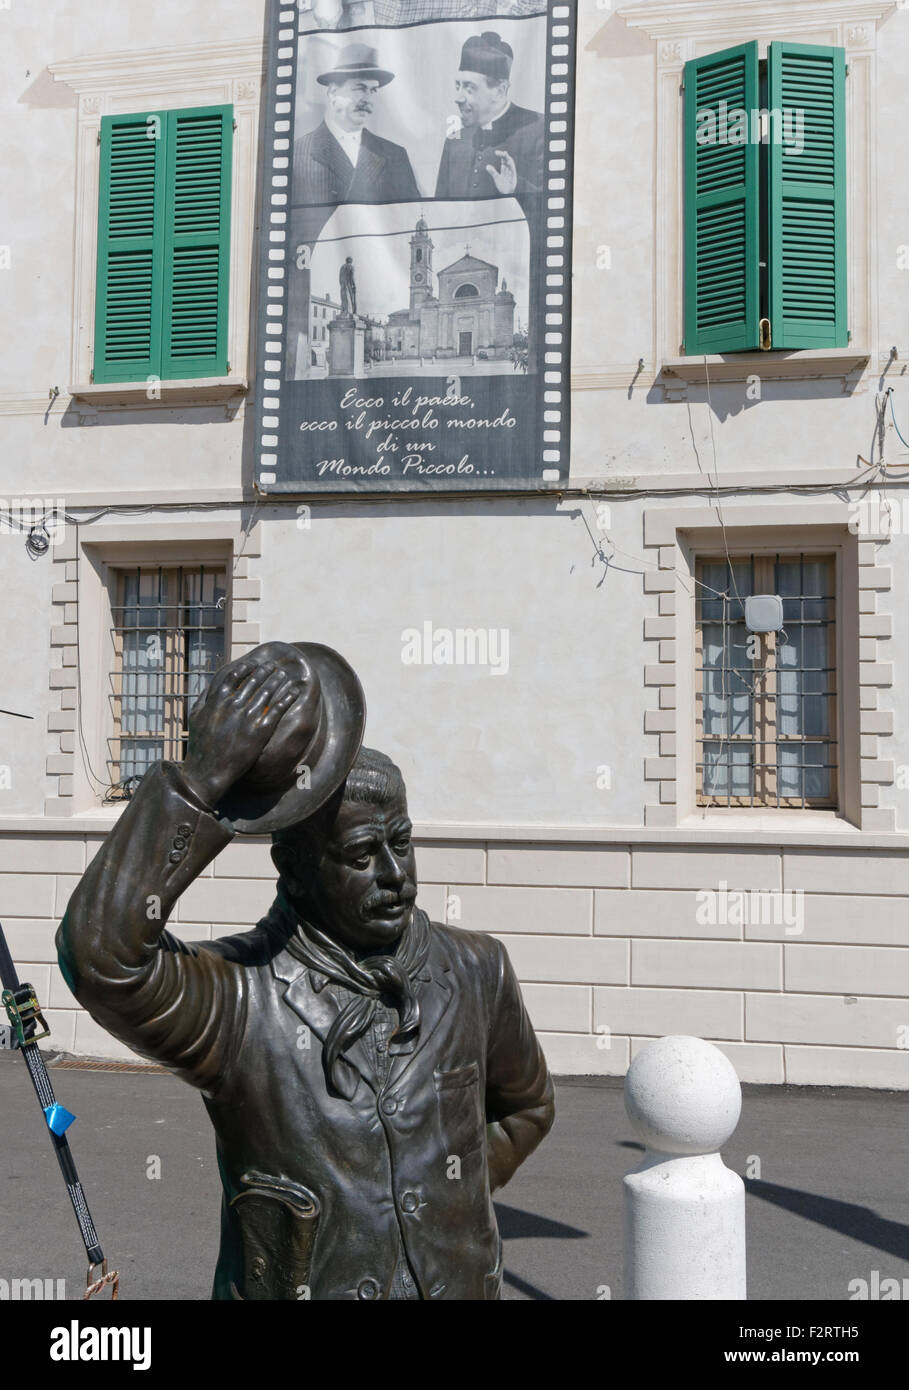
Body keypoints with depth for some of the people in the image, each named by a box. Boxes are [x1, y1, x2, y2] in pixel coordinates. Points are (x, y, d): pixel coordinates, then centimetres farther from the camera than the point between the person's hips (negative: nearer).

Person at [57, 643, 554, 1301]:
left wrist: (453, 1197, 5)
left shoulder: (474, 972, -4)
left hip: (461, 1283, 3)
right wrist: (202, 782, -39)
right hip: (295, 1283, -3)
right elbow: (102, 951, -37)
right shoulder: (238, 996, -17)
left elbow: (526, 1104, 14)